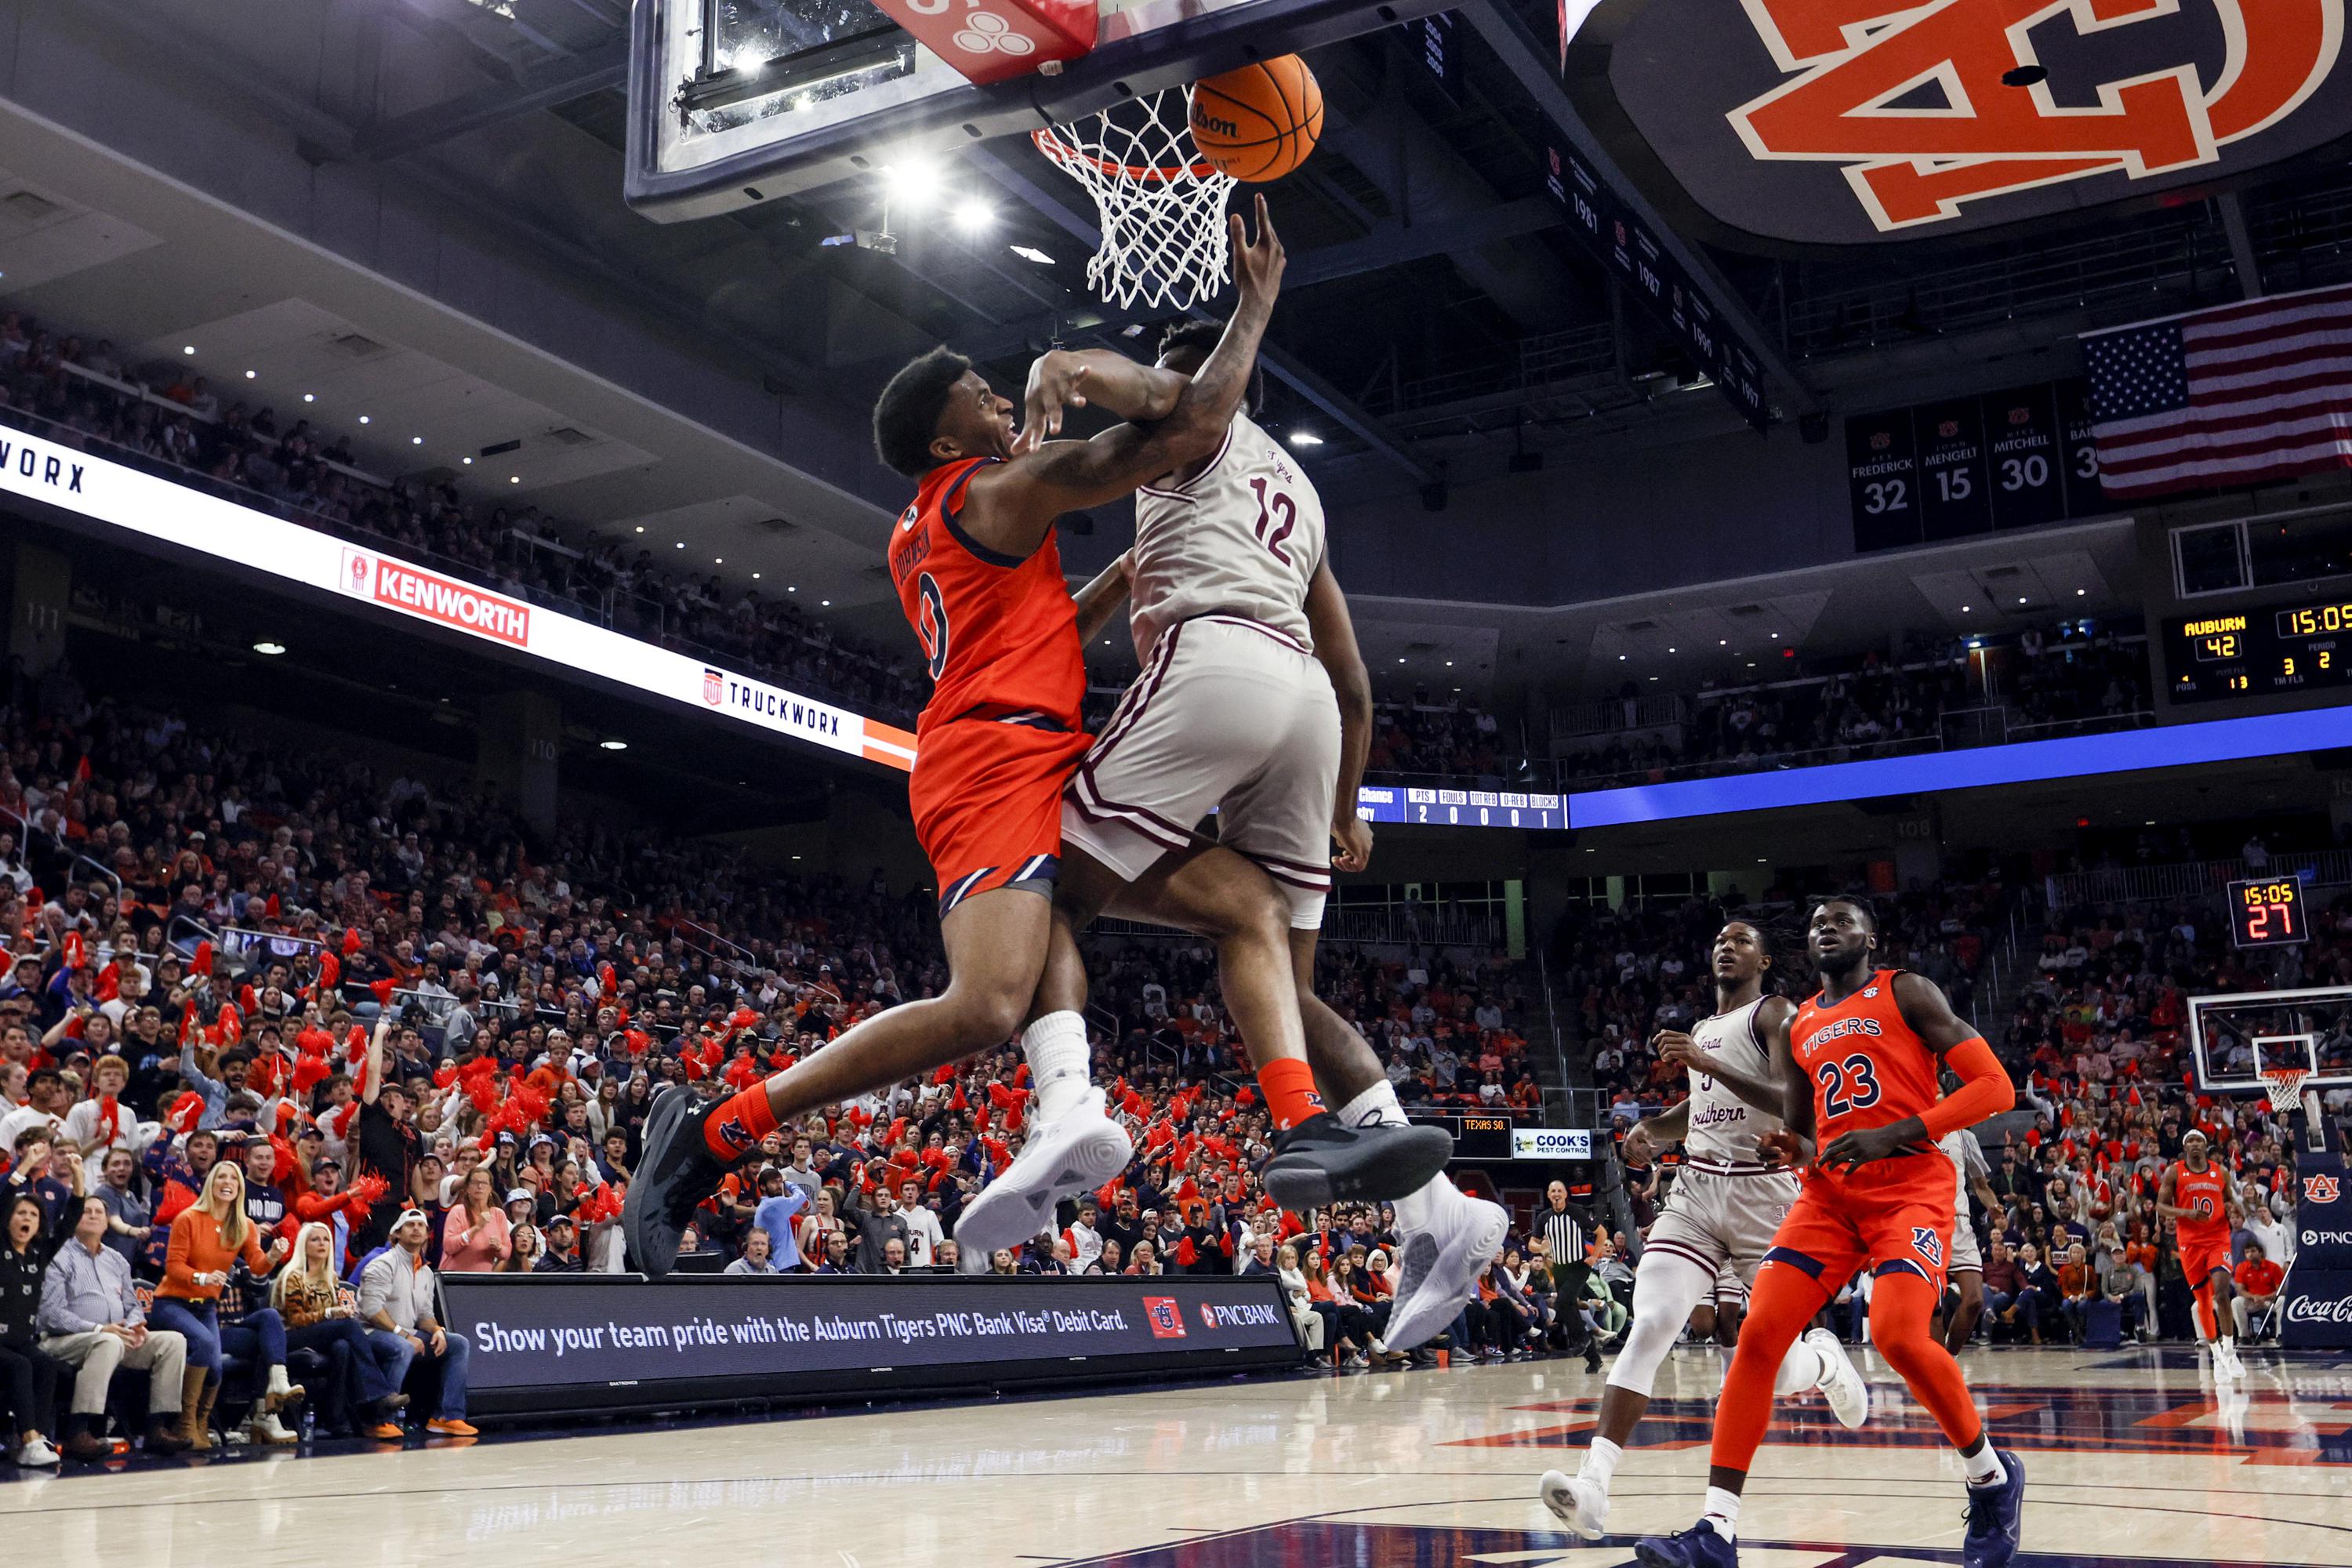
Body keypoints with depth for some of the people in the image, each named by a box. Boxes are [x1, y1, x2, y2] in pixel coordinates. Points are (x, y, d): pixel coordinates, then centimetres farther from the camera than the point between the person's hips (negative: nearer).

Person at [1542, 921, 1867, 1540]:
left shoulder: (1774, 1014, -4)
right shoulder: (1701, 1031, 19)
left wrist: (1706, 1063, -27)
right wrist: (1650, 1129, 15)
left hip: (1763, 1193, -5)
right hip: (1695, 1191, 5)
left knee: (1774, 1367, -1)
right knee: (1648, 1327, -16)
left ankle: (1824, 1361, 37)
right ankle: (1593, 1485, -26)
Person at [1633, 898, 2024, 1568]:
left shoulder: (1906, 992, 3)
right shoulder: (1795, 1029, 19)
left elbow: (1994, 1085, -6)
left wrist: (1893, 1134, -16)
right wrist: (1790, 1151, 0)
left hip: (1910, 1185, -5)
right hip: (1830, 1192, 6)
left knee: (1898, 1335, -26)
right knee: (1757, 1335, -11)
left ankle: (1993, 1476, 3)